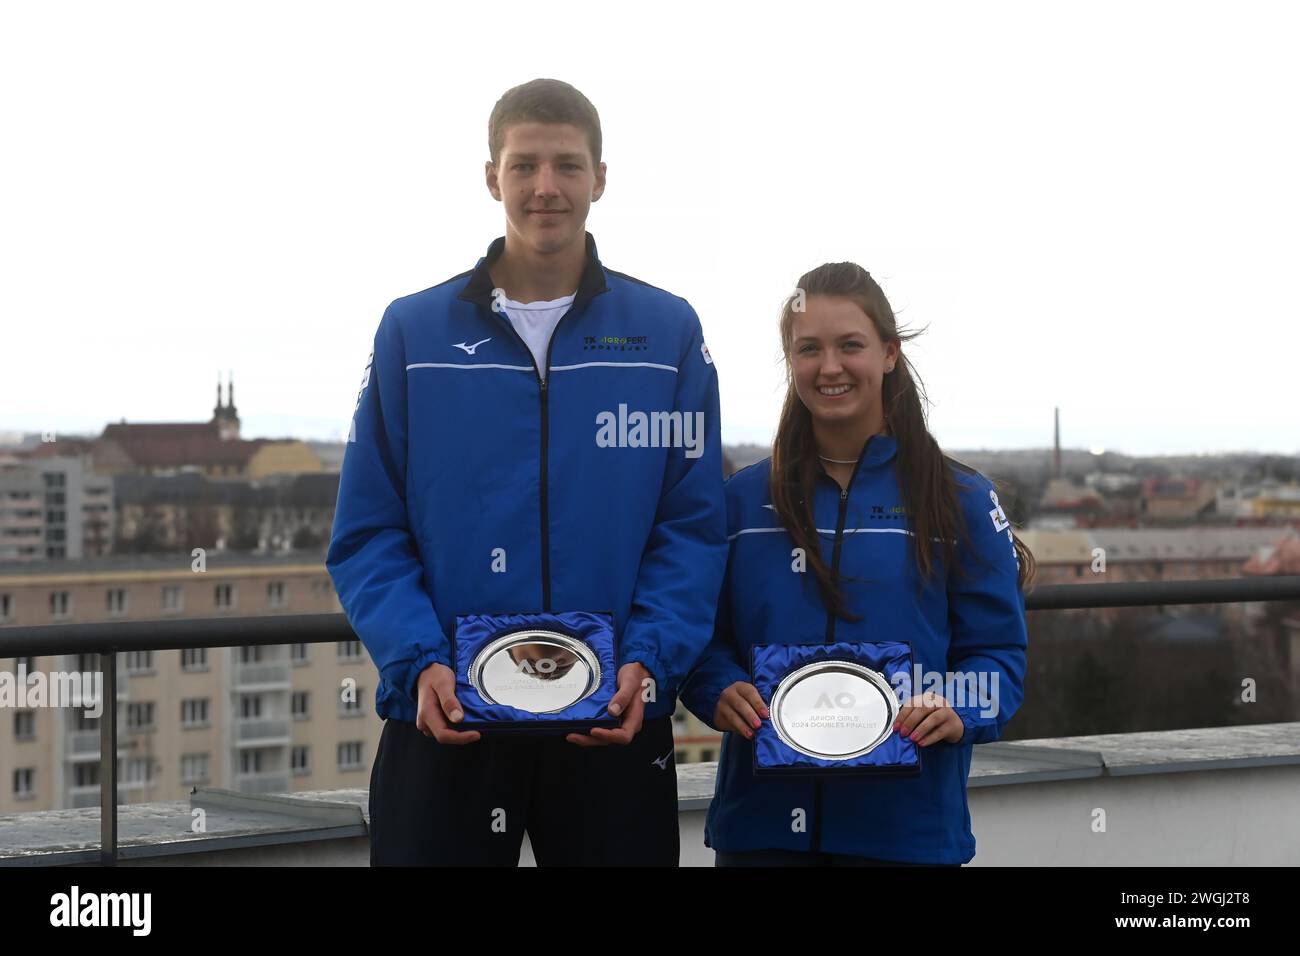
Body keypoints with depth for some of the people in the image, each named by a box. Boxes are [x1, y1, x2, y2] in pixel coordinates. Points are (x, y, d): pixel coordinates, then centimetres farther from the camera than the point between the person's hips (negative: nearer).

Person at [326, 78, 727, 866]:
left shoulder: (668, 333, 5)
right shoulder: (413, 331, 5)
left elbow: (692, 526, 1)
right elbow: (369, 533, 2)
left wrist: (649, 659, -15)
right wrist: (418, 659, -14)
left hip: (613, 722, 0)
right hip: (447, 717, 0)